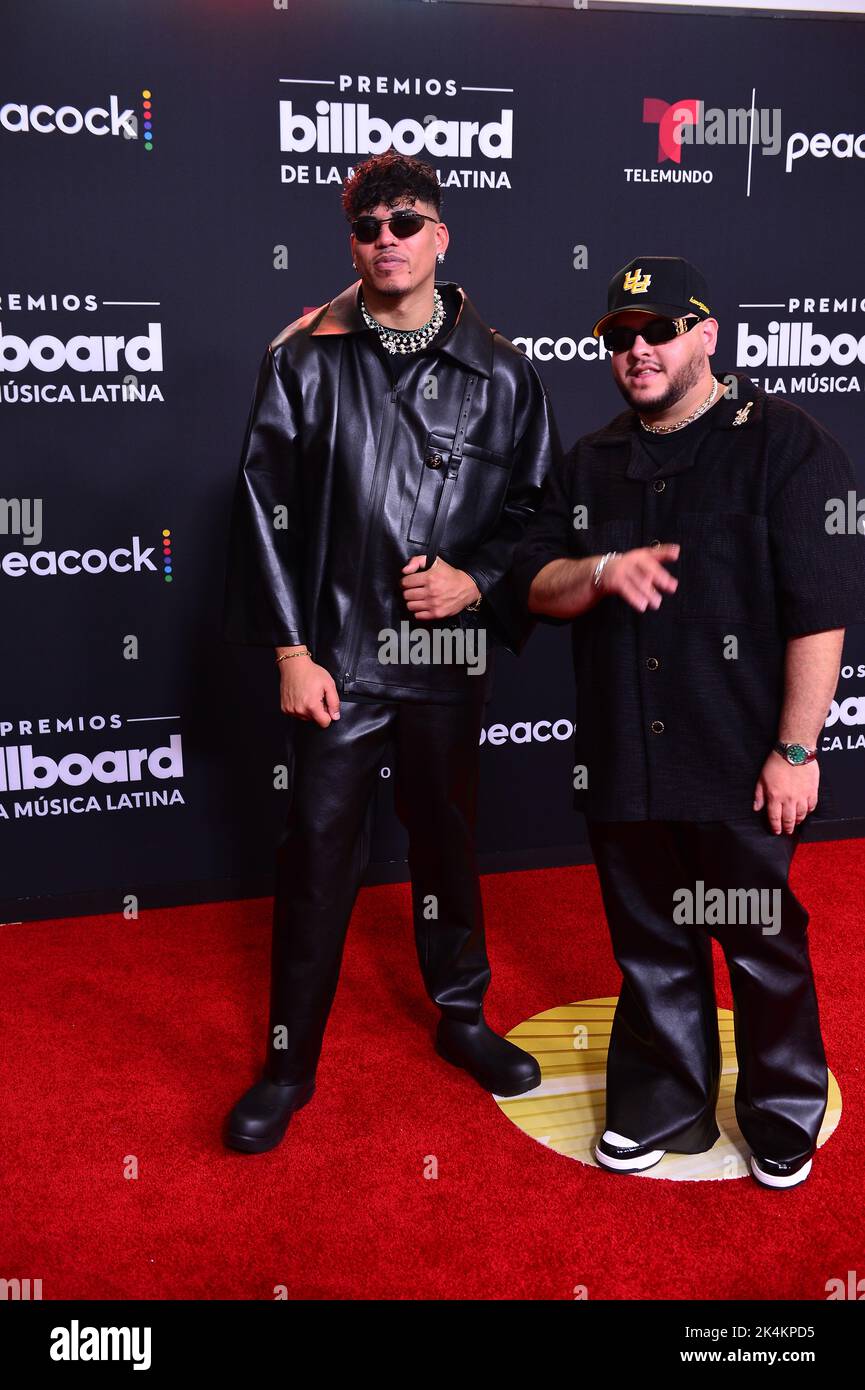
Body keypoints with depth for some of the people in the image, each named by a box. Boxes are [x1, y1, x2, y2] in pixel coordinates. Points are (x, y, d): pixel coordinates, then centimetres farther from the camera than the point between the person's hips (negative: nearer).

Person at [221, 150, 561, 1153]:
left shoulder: (498, 372, 3)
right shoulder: (306, 361, 0)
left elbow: (539, 503, 8)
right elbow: (266, 512, -2)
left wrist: (478, 581, -9)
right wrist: (292, 650, -8)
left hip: (451, 653, 2)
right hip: (337, 657, -1)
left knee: (448, 839, 16)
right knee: (319, 855, 3)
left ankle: (461, 1016, 37)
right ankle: (290, 1063, 20)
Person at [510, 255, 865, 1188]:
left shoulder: (785, 445, -5)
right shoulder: (591, 464, 13)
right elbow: (534, 585, 9)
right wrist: (600, 571, -13)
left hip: (741, 764, -4)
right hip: (623, 762, 5)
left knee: (763, 946, 9)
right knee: (649, 945, 16)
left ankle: (784, 1116, 31)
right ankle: (662, 1103, 35)